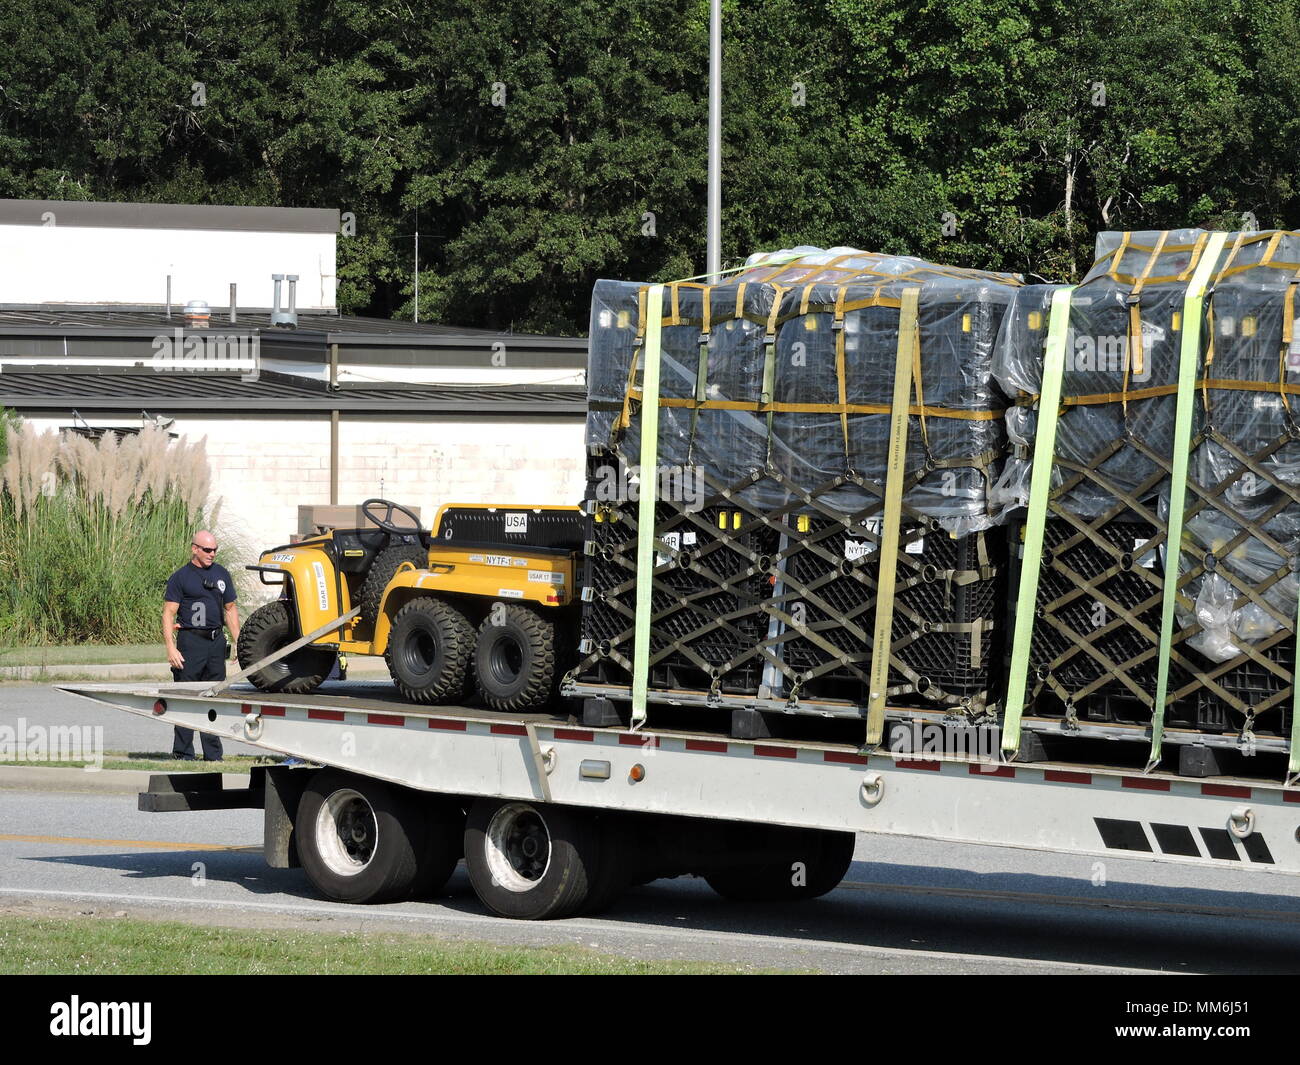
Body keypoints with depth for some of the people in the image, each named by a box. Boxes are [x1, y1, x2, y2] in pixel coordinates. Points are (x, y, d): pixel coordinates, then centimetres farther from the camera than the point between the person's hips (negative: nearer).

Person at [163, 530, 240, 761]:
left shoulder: (221, 574, 13)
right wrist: (171, 648, -16)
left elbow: (230, 609, 19)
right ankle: (183, 754, 0)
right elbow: (168, 614, -7)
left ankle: (213, 754, 15)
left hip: (216, 640, 5)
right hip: (190, 640, -5)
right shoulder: (180, 577, -3)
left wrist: (238, 642, 12)